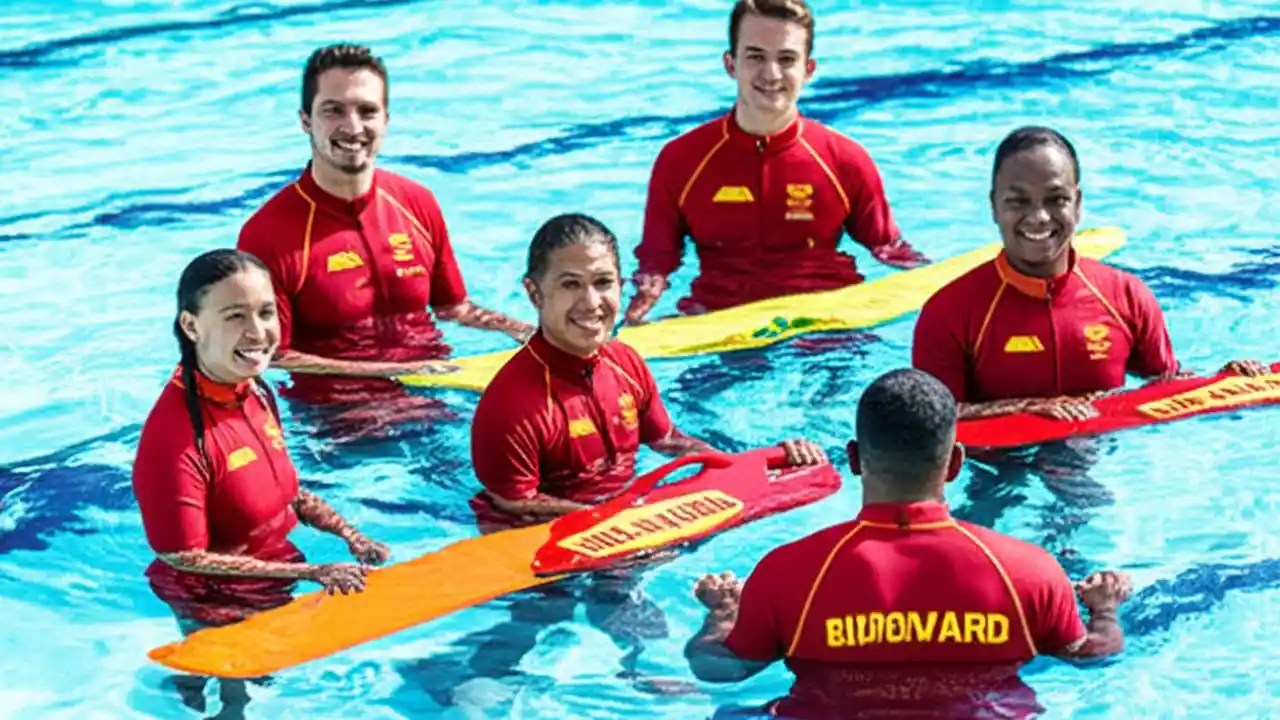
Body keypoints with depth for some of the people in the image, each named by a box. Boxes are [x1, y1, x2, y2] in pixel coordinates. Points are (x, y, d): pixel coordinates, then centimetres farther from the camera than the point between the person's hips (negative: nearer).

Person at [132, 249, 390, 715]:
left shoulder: (255, 394, -3)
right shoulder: (175, 431, -29)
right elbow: (186, 558, -25)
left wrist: (347, 534, -2)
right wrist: (312, 573, -22)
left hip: (277, 586, 7)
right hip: (215, 612, -7)